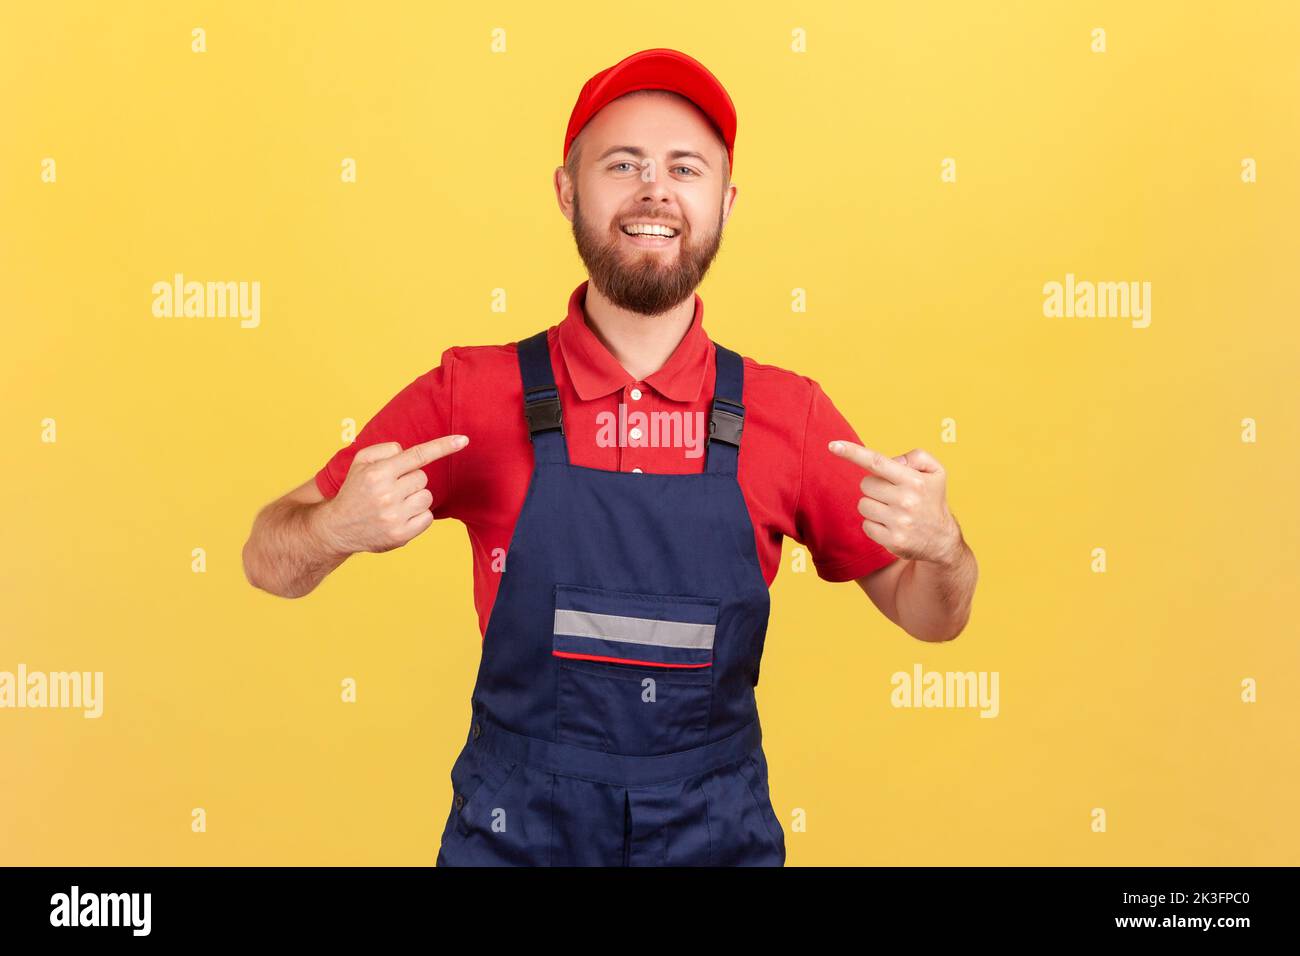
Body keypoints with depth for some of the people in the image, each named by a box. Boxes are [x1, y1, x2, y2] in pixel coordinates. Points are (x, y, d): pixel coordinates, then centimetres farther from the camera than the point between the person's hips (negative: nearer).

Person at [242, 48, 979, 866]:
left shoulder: (790, 416, -7)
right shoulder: (470, 395, -10)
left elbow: (929, 615, 2)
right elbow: (270, 564, -4)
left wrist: (941, 544, -20)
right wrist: (335, 529, -26)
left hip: (719, 833, 1)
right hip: (513, 835, -1)